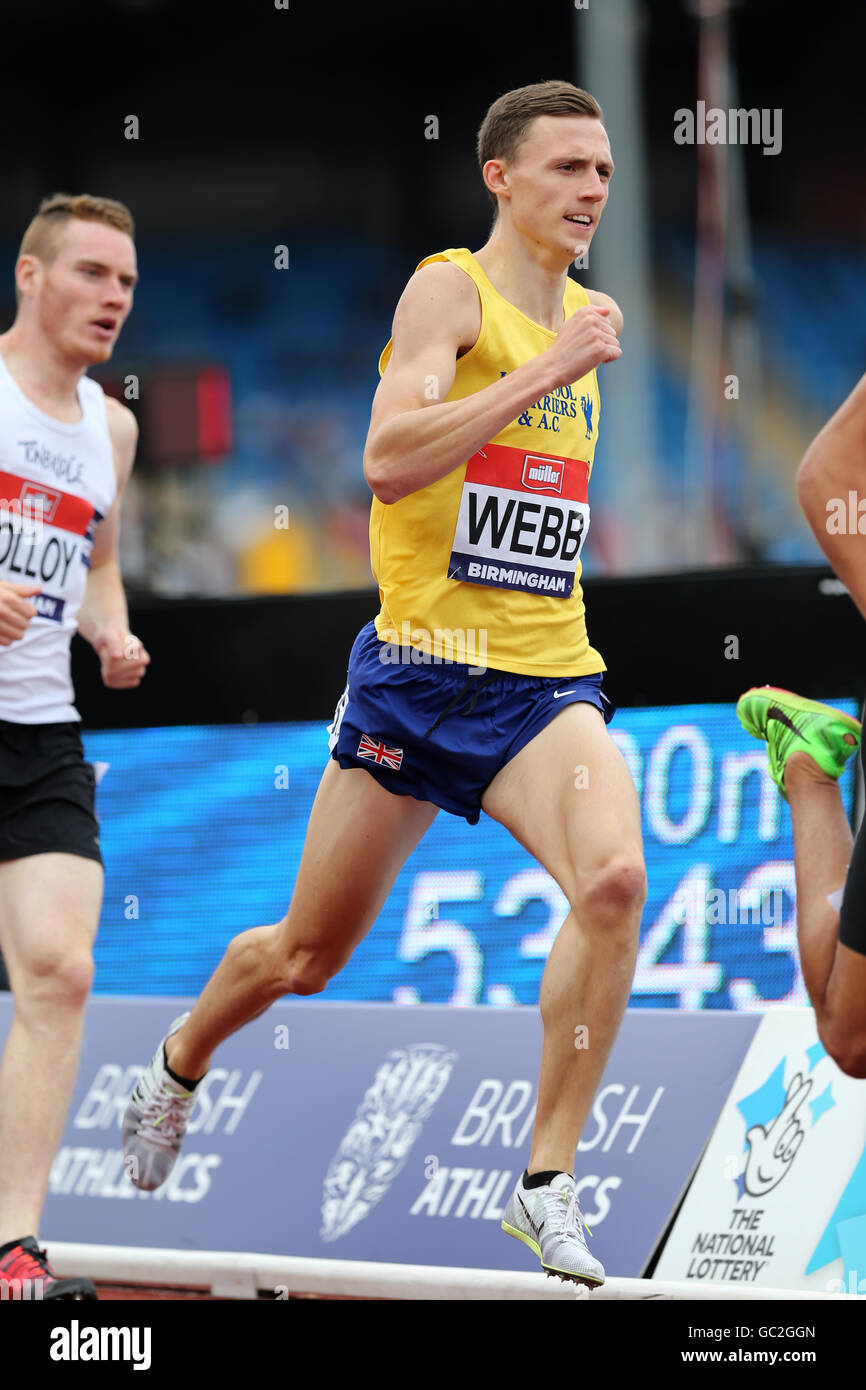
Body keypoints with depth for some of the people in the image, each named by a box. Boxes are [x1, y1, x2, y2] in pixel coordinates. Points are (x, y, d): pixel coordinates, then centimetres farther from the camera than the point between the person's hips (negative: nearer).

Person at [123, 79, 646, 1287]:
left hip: (548, 677, 5)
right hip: (422, 667, -5)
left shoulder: (583, 317, 14)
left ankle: (547, 1187, -18)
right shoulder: (450, 291, -8)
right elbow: (389, 460, -25)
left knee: (614, 880, -25)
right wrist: (547, 371, -25)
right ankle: (181, 1063, 42)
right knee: (309, 952, 8)